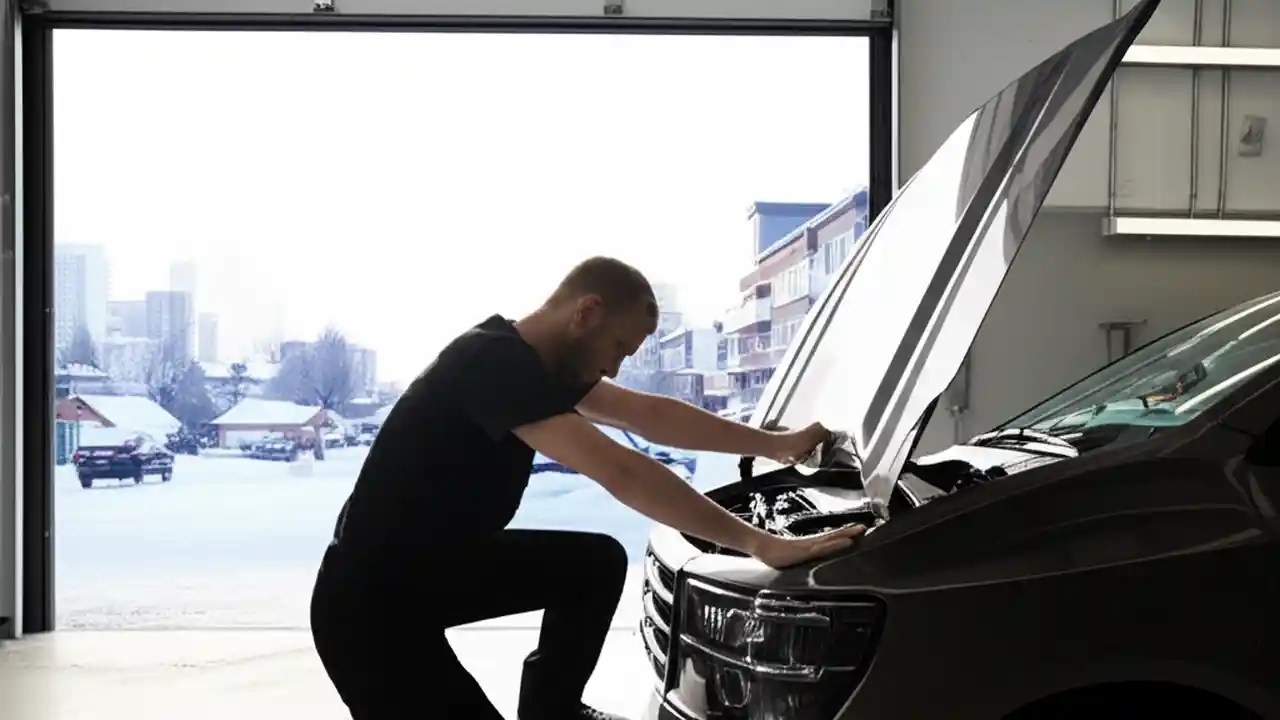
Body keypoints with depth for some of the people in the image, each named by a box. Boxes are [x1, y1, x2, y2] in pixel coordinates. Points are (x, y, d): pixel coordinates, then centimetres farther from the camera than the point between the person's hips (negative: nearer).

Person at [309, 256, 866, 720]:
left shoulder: (532, 361, 2)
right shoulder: (494, 362, -28)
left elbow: (649, 414, 9)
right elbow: (621, 474, -35)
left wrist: (777, 445, 11)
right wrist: (759, 544, -34)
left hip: (442, 564, 10)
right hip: (371, 605, -9)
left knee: (597, 563, 7)